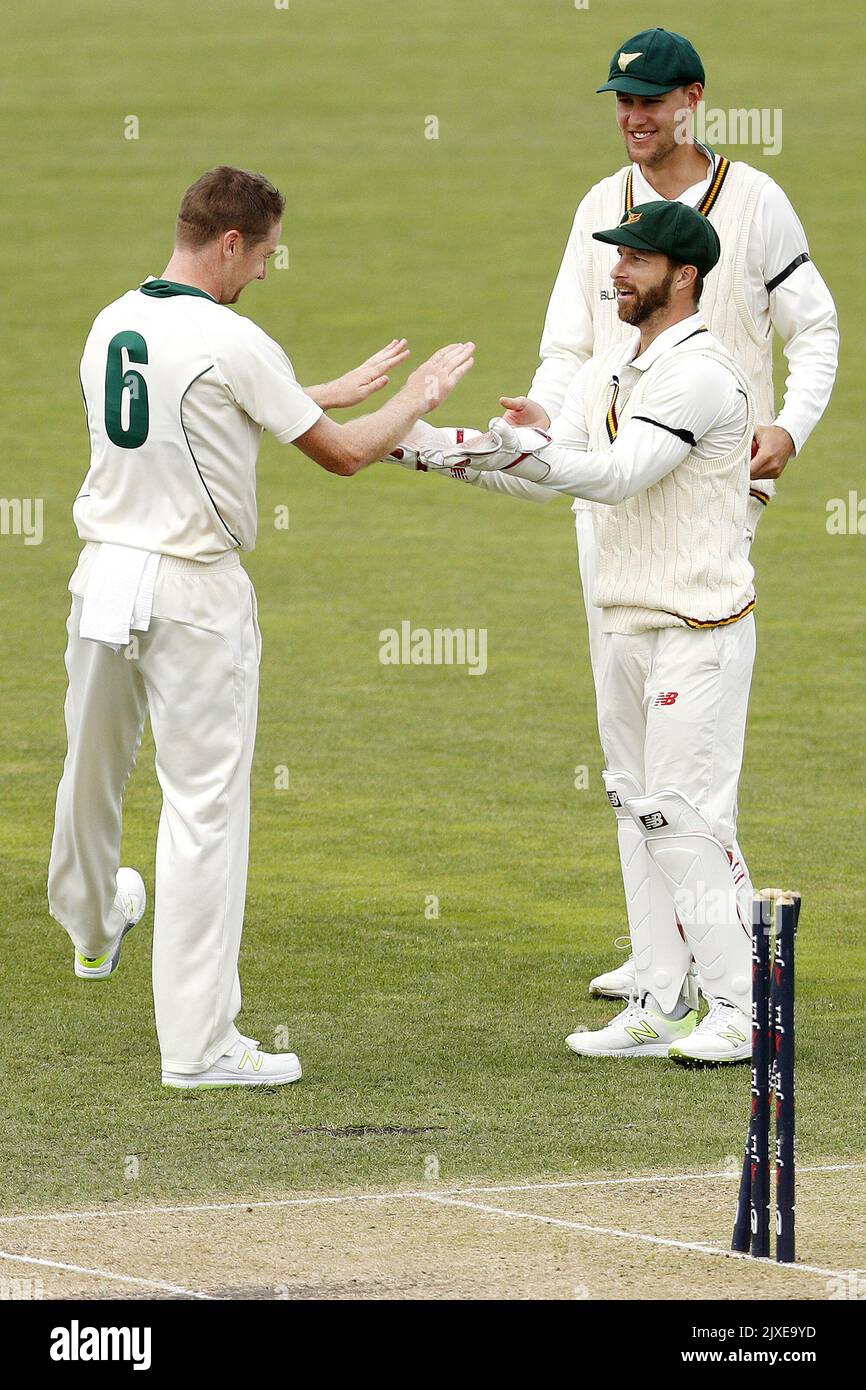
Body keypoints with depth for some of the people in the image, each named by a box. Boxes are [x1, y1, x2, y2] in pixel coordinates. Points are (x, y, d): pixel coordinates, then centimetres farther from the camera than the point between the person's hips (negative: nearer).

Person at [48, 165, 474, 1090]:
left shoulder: (111, 326, 6)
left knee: (92, 772, 26)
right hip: (194, 595, -7)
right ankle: (198, 1044, -6)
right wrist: (419, 397, 10)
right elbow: (342, 454, -7)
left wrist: (333, 391, 27)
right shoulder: (230, 342, -16)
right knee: (204, 806, -4)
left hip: (103, 577, 7)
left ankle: (92, 927, 53)